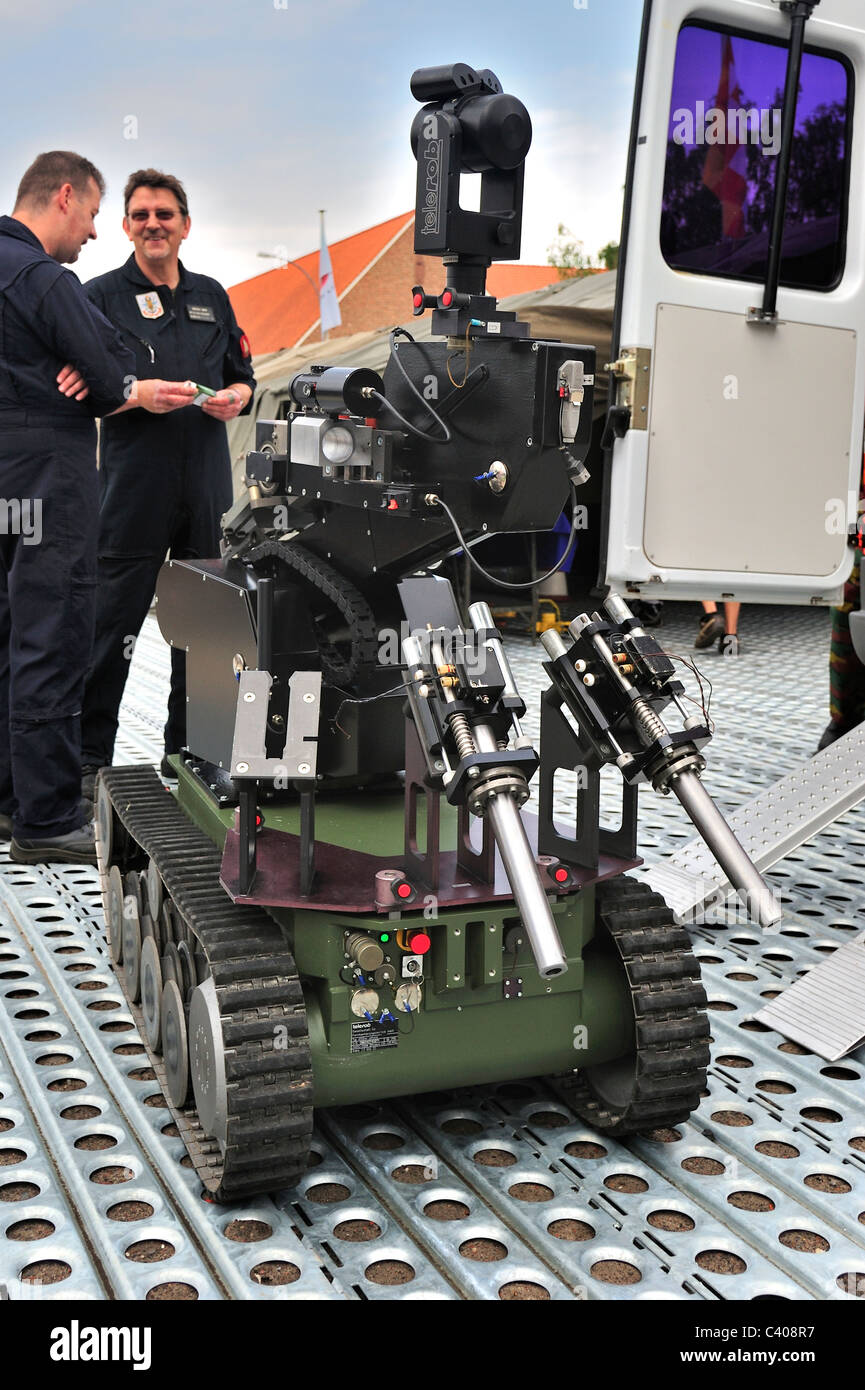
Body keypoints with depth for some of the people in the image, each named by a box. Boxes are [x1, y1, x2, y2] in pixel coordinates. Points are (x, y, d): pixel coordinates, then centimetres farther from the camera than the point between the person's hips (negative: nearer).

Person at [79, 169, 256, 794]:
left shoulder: (211, 296, 18)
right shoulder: (103, 295, 4)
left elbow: (243, 376, 19)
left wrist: (235, 397, -4)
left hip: (207, 481, 5)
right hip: (134, 482, -4)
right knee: (113, 623, -4)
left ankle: (188, 749, 22)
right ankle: (91, 755, 6)